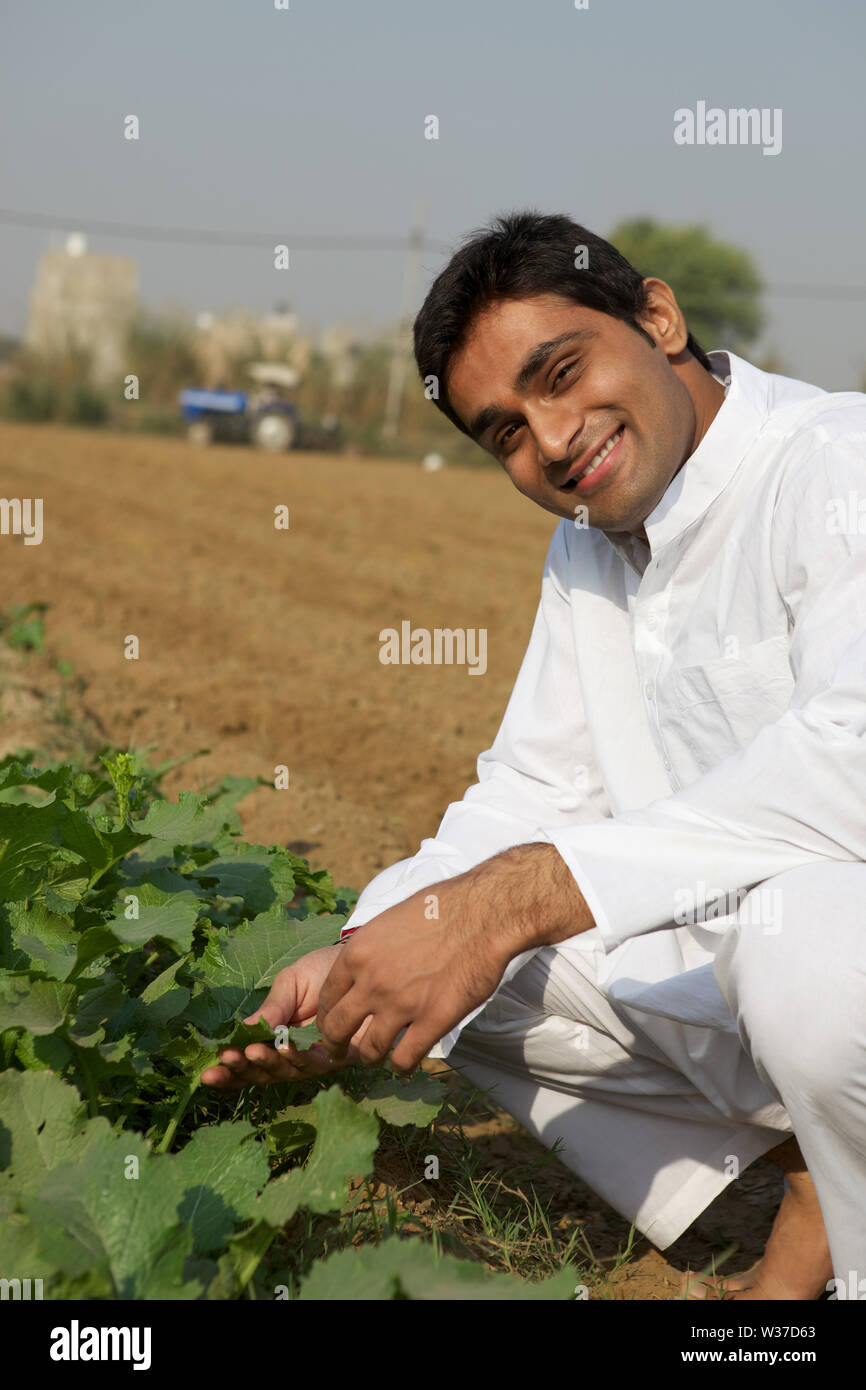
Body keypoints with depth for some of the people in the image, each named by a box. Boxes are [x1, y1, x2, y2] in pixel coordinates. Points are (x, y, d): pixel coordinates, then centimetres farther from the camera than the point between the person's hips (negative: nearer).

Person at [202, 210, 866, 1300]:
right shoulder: (589, 549, 10)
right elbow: (533, 797, 8)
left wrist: (511, 899, -39)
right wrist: (355, 964, -9)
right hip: (729, 964, 8)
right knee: (459, 970, 4)